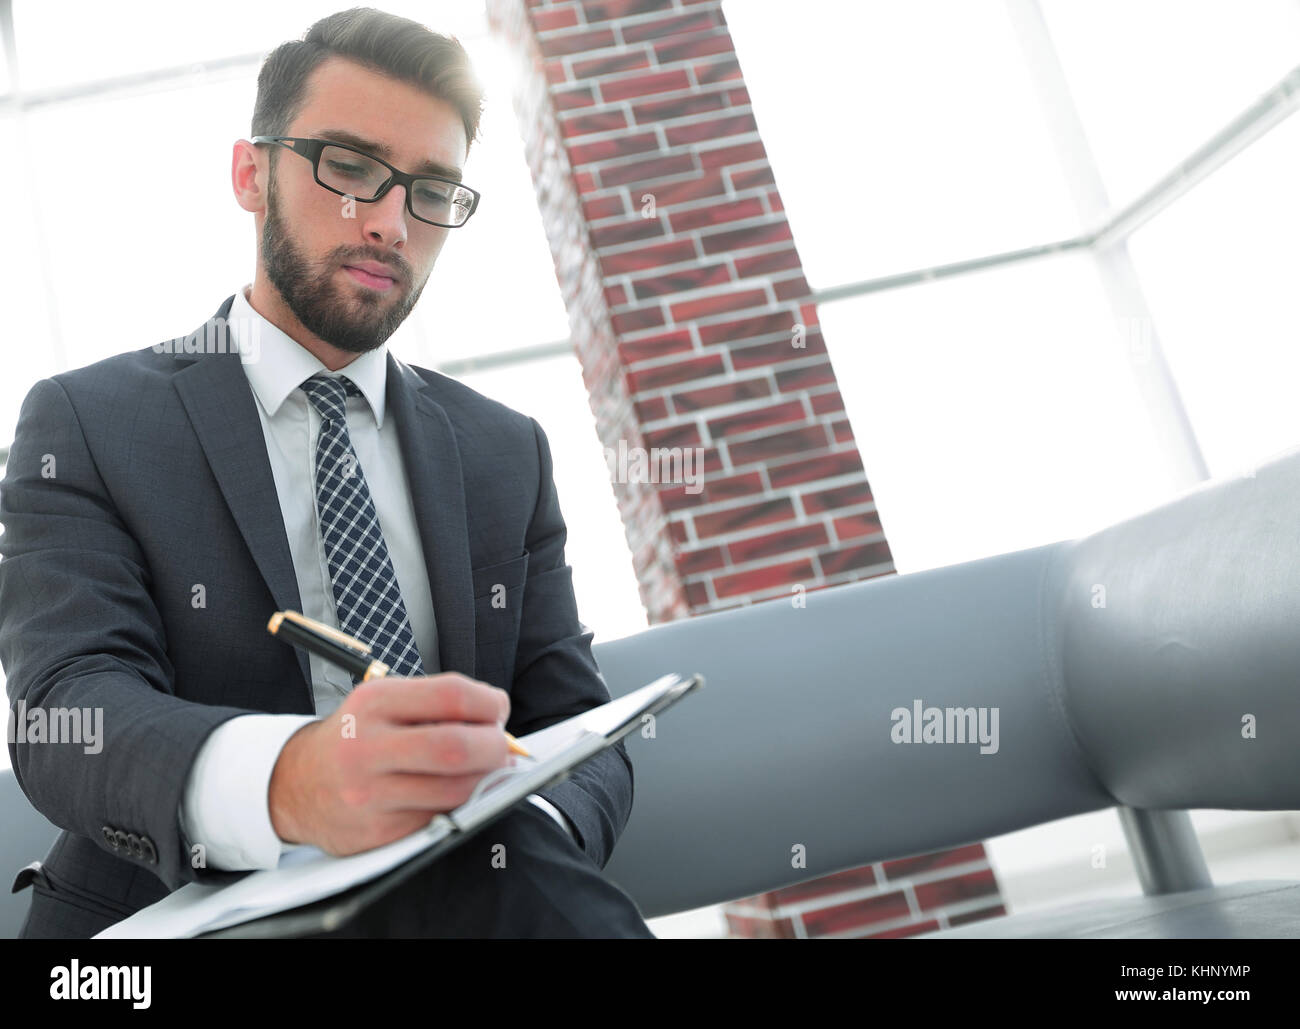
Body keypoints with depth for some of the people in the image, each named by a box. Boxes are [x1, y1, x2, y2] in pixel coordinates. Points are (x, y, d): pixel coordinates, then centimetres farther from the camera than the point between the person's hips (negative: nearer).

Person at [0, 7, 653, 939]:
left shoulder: (506, 450, 13)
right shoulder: (84, 424, 3)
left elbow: (582, 731, 9)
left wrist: (528, 836, -17)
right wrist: (285, 780, -36)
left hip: (464, 902, 2)